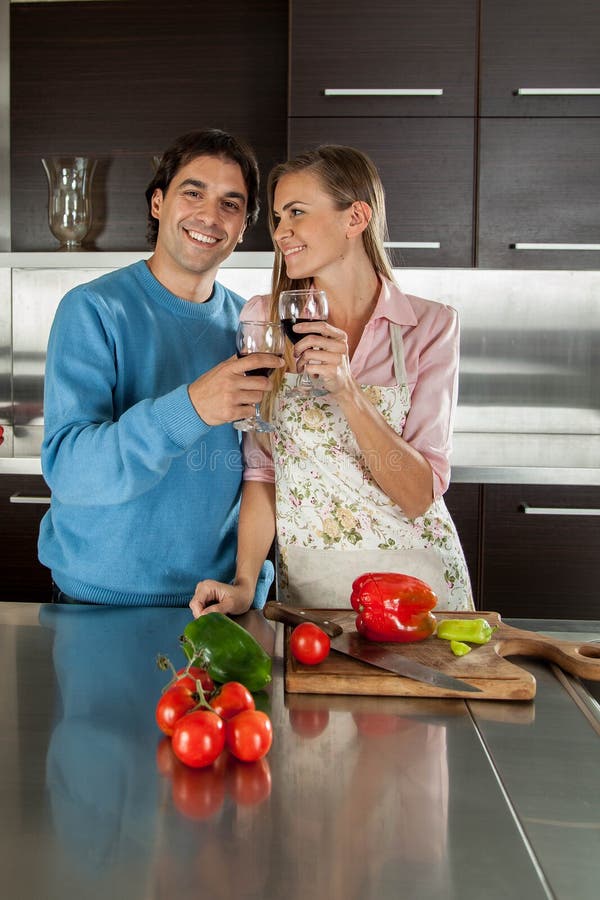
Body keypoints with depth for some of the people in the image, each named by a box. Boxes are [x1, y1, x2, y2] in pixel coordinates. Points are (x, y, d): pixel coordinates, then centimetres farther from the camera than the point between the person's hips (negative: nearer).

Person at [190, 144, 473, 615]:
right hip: (305, 582, 2)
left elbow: (419, 497, -13)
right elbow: (263, 470, 2)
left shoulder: (431, 324, -7)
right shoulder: (263, 319, -1)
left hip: (415, 580, -1)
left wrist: (346, 390, -25)